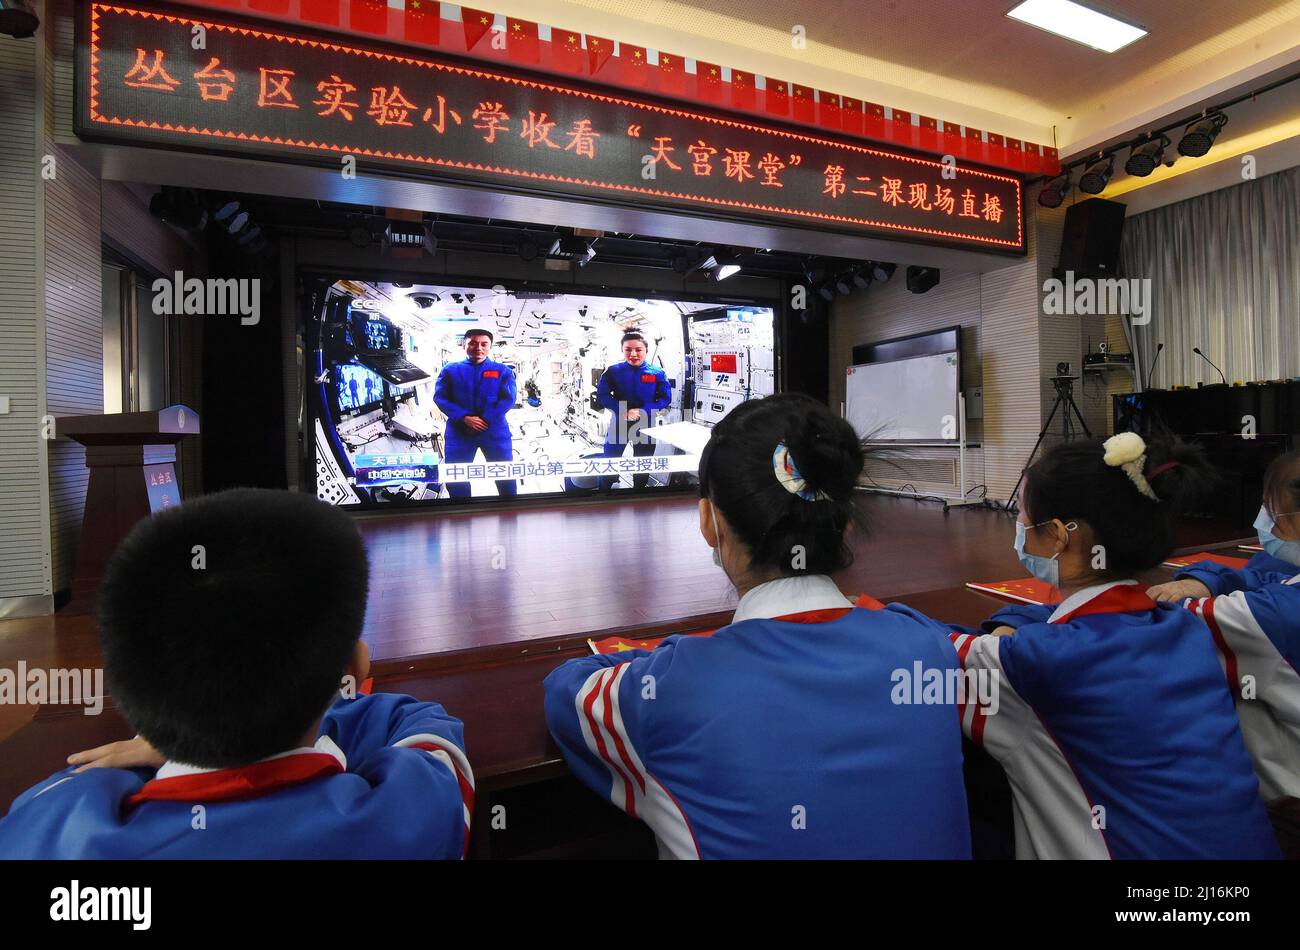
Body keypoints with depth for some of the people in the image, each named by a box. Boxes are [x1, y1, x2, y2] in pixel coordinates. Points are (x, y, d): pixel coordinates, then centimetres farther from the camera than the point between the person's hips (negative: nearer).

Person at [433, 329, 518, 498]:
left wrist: (484, 420, -13)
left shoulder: (502, 370, 5)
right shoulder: (450, 370, 7)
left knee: (505, 474, 6)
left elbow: (508, 399, -3)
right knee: (455, 477, 5)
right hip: (459, 431, 1)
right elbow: (440, 398, 0)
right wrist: (464, 418, -14)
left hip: (495, 431, -1)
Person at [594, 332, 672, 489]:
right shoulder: (613, 371, -6)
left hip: (645, 424, 1)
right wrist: (623, 410, -22)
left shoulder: (657, 373, -6)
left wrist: (642, 411, -21)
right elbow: (602, 395, -6)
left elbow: (665, 398, -6)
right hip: (619, 422, 0)